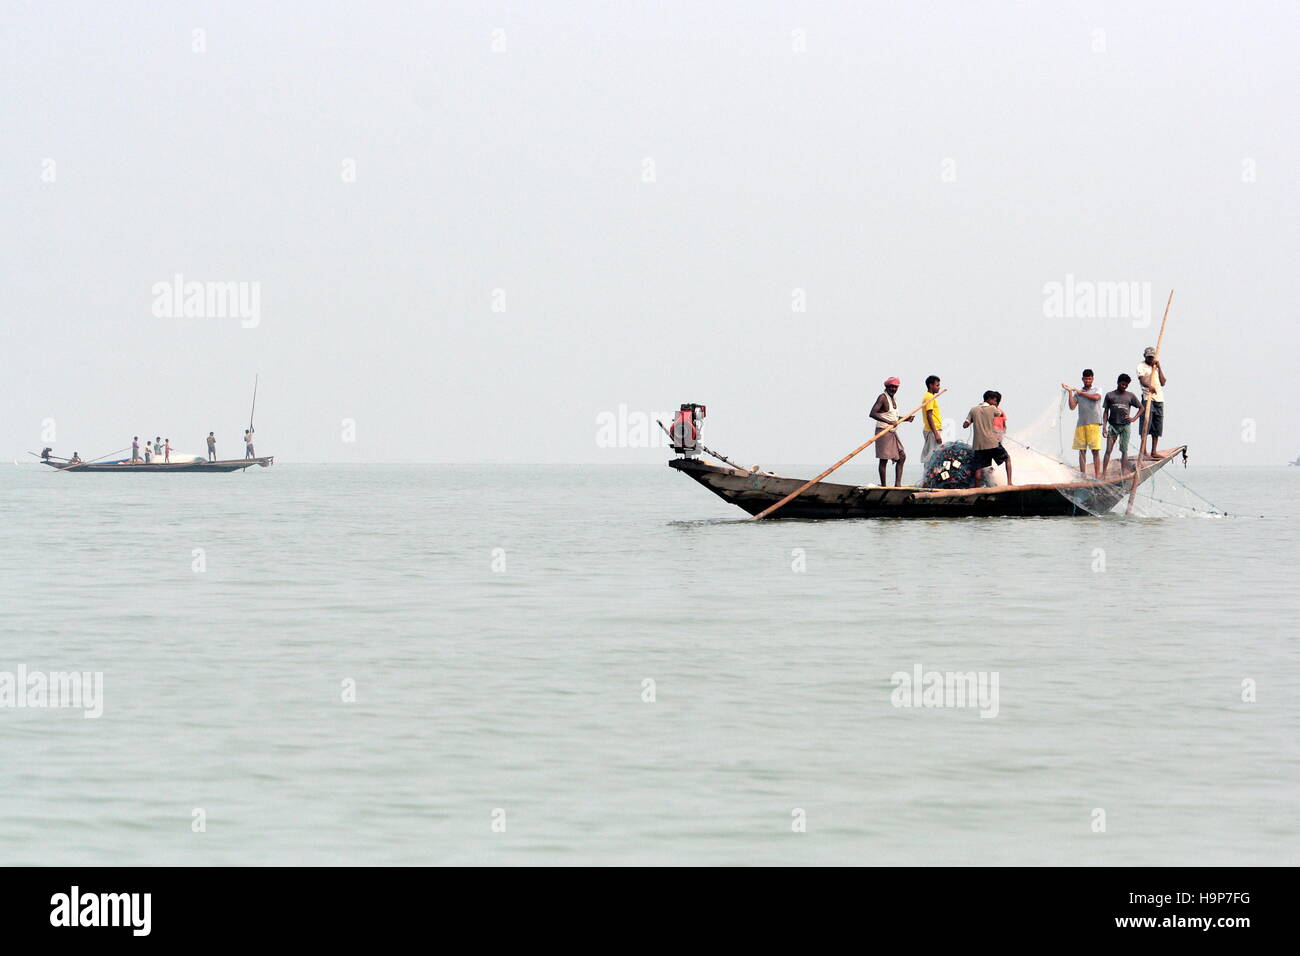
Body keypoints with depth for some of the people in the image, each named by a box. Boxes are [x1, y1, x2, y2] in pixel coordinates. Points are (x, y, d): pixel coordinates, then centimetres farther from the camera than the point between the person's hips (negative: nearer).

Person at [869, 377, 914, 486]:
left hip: (893, 432, 9)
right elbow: (873, 413, -24)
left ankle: (898, 484, 6)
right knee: (884, 459, -7)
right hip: (884, 432, -9)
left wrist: (905, 419, 9)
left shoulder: (894, 399, 16)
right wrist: (888, 422, -30)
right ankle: (883, 486, -5)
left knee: (902, 456, 7)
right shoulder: (883, 397, -11)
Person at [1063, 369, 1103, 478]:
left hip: (1094, 424, -3)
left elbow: (1096, 397, -12)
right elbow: (1072, 407, 3)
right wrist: (1070, 392, -3)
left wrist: (1081, 393, -3)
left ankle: (1097, 476, -6)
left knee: (1095, 451, -6)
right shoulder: (1077, 393, 15)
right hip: (1081, 424, 3)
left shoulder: (1097, 390, 11)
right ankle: (1083, 476, 5)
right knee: (1082, 451, 2)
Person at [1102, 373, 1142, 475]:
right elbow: (1106, 412, 6)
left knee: (1124, 450, 1)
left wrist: (1134, 418, 2)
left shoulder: (1130, 396, 6)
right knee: (1108, 450, -6)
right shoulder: (1110, 395, 5)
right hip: (1112, 425, -1)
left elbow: (1141, 408, 15)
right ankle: (1103, 473, -9)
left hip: (1125, 426, 1)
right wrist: (1104, 427, -1)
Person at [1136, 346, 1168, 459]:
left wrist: (1159, 367, 3)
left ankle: (1153, 452, 8)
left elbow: (1163, 382, 9)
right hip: (1147, 398, -6)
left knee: (1157, 428, 5)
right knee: (1146, 424, -12)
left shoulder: (1157, 367, 20)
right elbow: (1142, 380, -16)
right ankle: (1143, 450, -11)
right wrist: (1149, 386, -36)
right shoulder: (1141, 367, 2)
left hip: (1159, 399, 6)